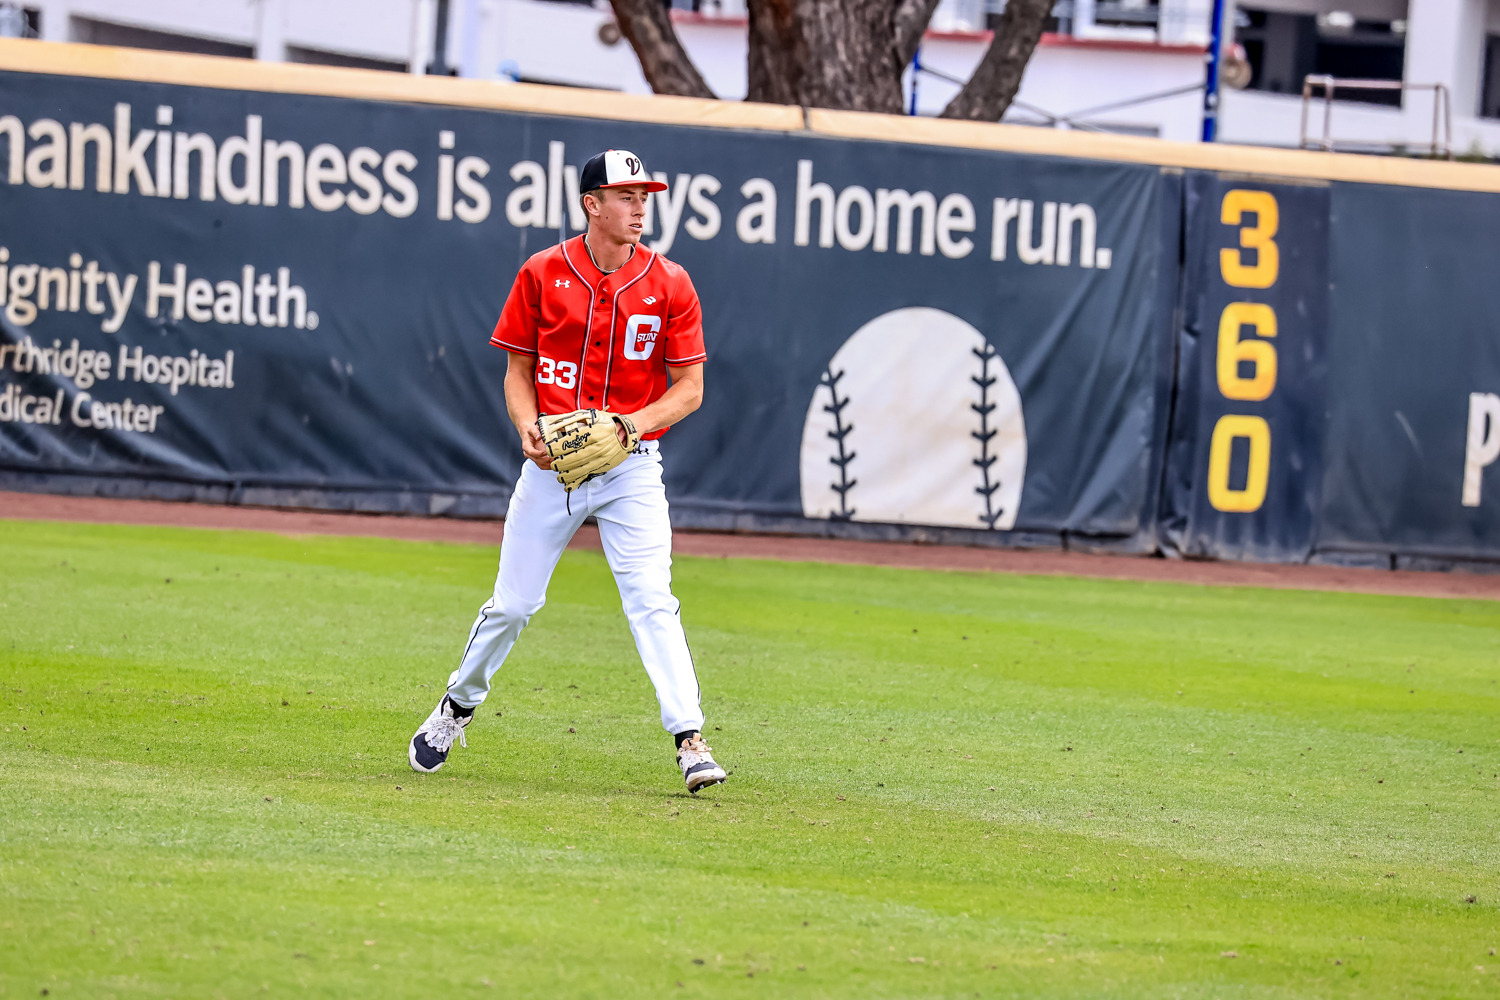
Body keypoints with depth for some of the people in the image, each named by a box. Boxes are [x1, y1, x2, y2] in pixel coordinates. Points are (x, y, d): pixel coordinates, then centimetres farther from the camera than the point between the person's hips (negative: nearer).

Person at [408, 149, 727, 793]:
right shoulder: (542, 274, 0)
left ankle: (690, 741, -19)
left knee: (652, 601, -15)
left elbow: (690, 388, 0)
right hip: (551, 463, 1)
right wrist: (528, 427, -12)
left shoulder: (669, 284, -2)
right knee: (512, 604, 7)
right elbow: (517, 371, 7)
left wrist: (637, 422, -18)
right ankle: (458, 706, 31)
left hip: (632, 468, -1)